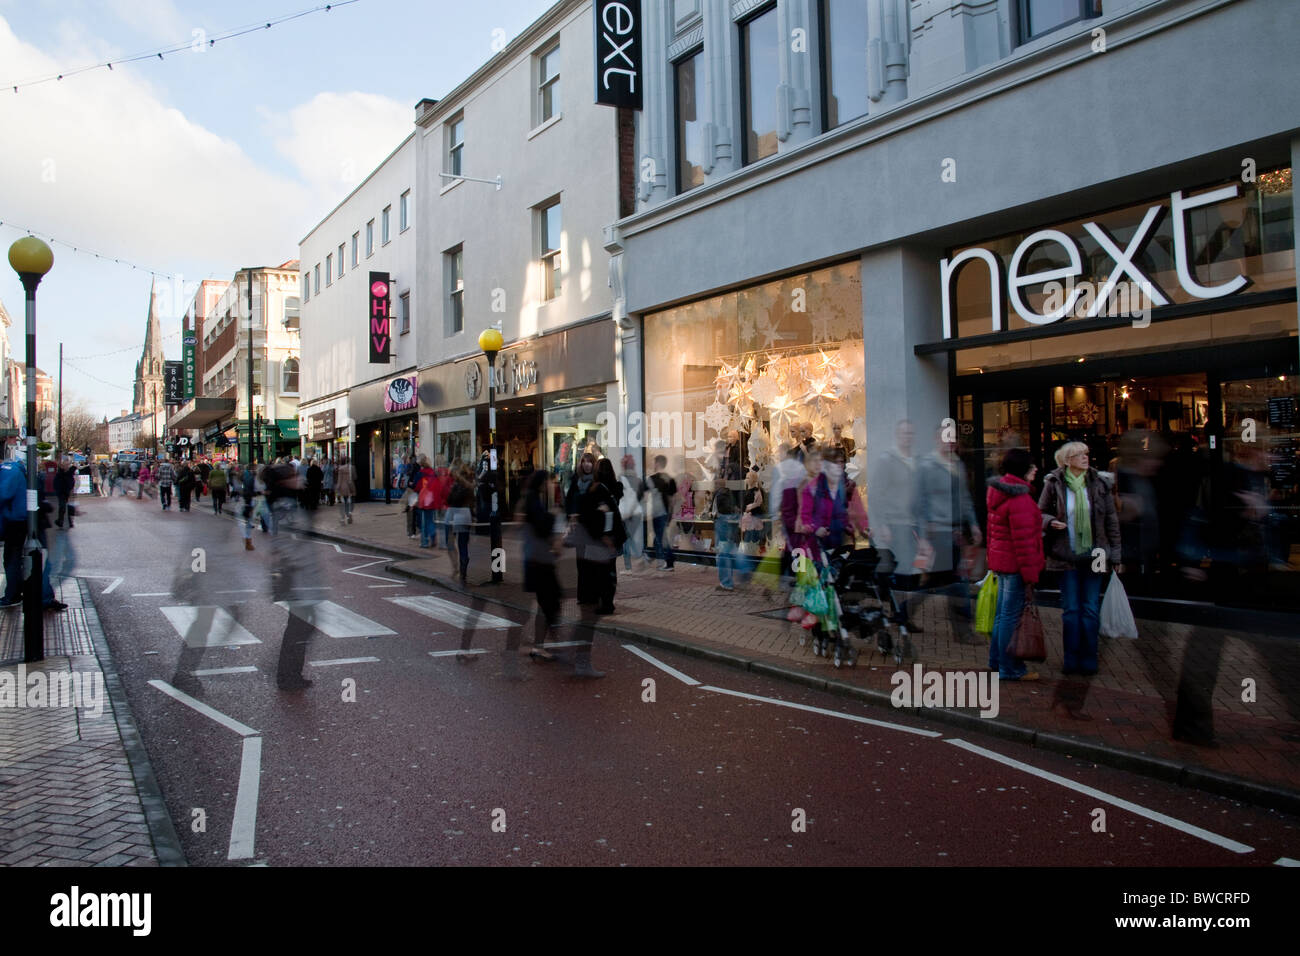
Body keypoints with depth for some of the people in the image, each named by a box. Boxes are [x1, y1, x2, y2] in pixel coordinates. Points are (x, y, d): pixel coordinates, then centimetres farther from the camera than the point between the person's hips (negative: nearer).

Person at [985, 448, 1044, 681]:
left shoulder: (999, 494, 12)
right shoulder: (1020, 499, -19)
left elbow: (992, 531, 19)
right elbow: (1024, 541, -21)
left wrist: (992, 563, 25)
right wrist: (1030, 578, -18)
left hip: (1001, 562, 10)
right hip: (1016, 565, -10)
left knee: (1002, 613, 18)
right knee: (1012, 616, -2)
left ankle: (996, 660, 29)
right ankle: (1010, 668, 6)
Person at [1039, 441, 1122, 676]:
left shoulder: (1100, 484, 1)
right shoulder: (1053, 484, -3)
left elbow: (1111, 520, 6)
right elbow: (1040, 513, 8)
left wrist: (1115, 555, 5)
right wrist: (1051, 522, -16)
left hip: (1093, 555, 1)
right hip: (1067, 556, -1)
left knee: (1091, 610, 4)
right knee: (1070, 610, 4)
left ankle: (1088, 659, 15)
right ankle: (1071, 659, 15)